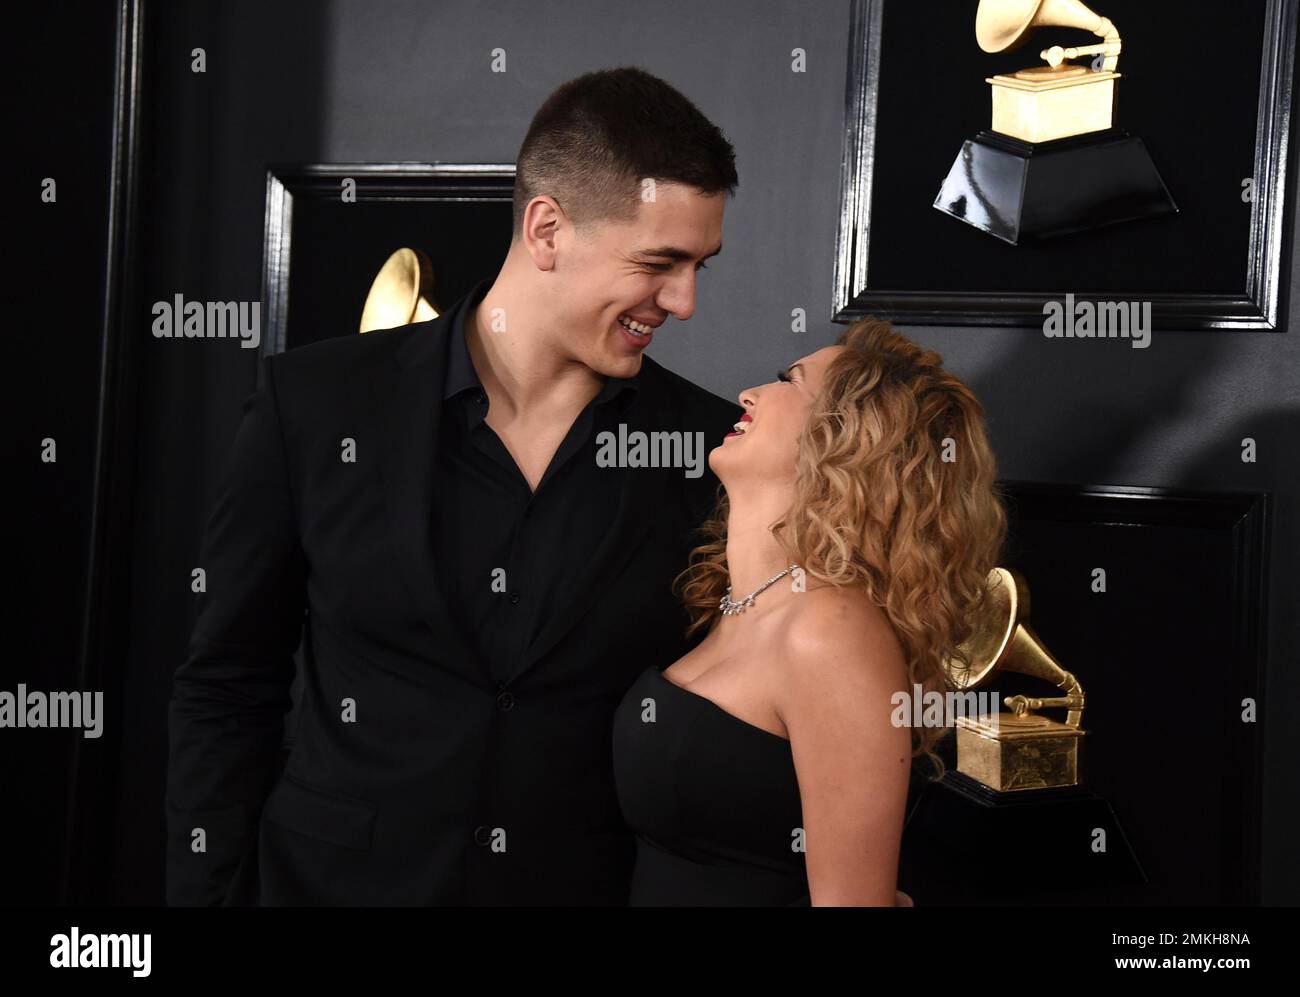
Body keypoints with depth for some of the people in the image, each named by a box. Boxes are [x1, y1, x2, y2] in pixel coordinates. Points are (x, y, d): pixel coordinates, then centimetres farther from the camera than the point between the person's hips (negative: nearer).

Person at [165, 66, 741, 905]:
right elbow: (228, 692, -1)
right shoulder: (315, 403, -7)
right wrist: (213, 889, -5)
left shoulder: (716, 450, -5)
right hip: (335, 878, 0)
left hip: (595, 882, 1)